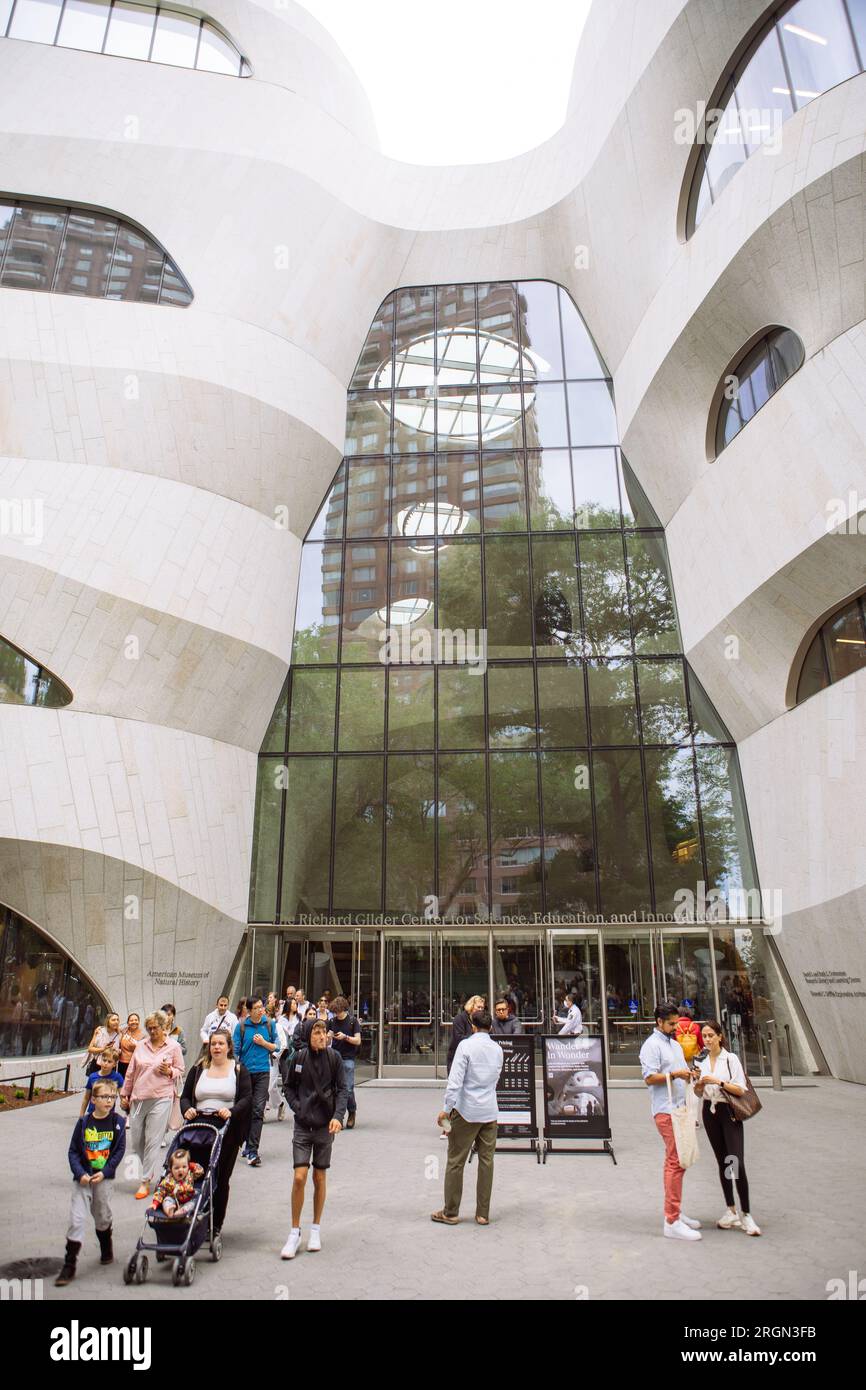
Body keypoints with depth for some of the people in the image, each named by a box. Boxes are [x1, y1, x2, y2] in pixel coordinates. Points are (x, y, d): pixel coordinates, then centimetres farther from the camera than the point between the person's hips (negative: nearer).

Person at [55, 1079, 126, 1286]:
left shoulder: (118, 1122, -6)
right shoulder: (84, 1122, -7)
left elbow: (119, 1150, -4)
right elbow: (73, 1151, -2)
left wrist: (104, 1172, -12)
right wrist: (80, 1174, -14)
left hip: (103, 1178, 1)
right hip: (83, 1178, 0)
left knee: (103, 1218, 15)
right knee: (76, 1220, -7)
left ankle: (106, 1250, 40)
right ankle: (69, 1266, 3)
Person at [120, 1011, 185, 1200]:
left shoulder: (173, 1046, 0)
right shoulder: (141, 1046, 8)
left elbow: (180, 1070, 7)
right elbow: (131, 1072, 16)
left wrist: (169, 1072, -13)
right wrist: (124, 1094, 17)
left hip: (161, 1098, -4)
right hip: (139, 1098, 4)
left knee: (153, 1141, -4)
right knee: (136, 1141, 11)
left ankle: (145, 1182, 6)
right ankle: (149, 1169, 33)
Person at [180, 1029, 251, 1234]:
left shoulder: (239, 1070, 6)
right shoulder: (198, 1069, 13)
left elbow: (247, 1098, -2)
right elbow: (185, 1096, 13)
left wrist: (232, 1111, -19)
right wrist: (187, 1109, -9)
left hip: (227, 1130, -2)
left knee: (221, 1178, 1)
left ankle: (216, 1225, 13)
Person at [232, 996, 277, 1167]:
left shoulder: (270, 1024, 2)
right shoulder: (241, 1025, -2)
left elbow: (275, 1047, 10)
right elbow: (235, 1049, 1)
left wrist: (263, 1043, -7)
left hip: (262, 1072, 0)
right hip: (244, 1071, 0)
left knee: (258, 1111, -8)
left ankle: (252, 1151, -7)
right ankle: (249, 1145, 29)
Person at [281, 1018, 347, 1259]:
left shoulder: (334, 1057, -5)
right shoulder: (299, 1057, -3)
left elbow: (342, 1089, -3)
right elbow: (289, 1086, 11)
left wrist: (338, 1116, -15)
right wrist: (296, 1106, -5)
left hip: (325, 1125, 0)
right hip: (303, 1125, 0)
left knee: (320, 1178, 10)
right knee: (299, 1177, -7)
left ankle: (316, 1229, 26)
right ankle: (295, 1233, 9)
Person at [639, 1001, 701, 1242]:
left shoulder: (675, 1044, 20)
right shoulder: (652, 1045, -9)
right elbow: (649, 1077, -16)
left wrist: (690, 1075, 8)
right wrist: (674, 1074, -23)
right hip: (666, 1111, -9)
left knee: (678, 1161, 14)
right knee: (675, 1163, -11)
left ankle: (675, 1212, 24)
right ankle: (672, 1222, -8)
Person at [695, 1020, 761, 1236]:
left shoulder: (731, 1059, -7)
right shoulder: (702, 1062, 7)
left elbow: (740, 1090, -10)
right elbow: (699, 1093, 13)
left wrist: (719, 1082, -21)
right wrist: (699, 1083, -8)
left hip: (729, 1113, -5)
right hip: (710, 1113, 5)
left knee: (737, 1163, -12)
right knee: (723, 1163, 10)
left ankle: (745, 1214, -4)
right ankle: (731, 1211, 18)